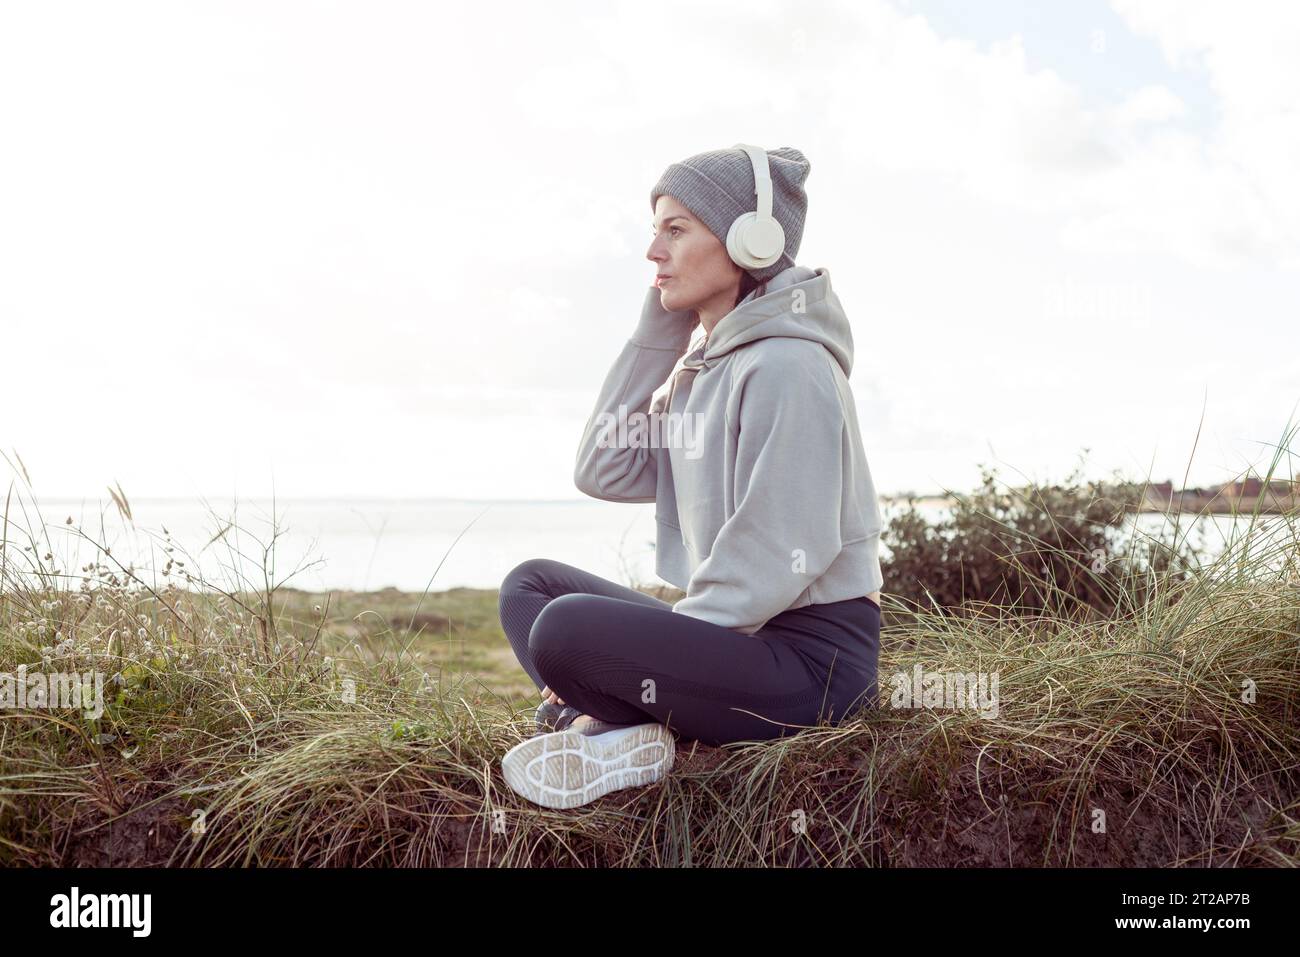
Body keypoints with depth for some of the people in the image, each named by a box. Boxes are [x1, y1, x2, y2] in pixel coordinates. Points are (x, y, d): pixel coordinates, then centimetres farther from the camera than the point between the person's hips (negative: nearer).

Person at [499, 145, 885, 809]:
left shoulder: (786, 366, -16)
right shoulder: (706, 363, 12)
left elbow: (780, 554, -21)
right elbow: (605, 472, 5)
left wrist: (649, 651, -16)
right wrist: (658, 331, 2)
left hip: (812, 656, -10)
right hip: (738, 632, 10)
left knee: (563, 629, -29)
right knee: (530, 584, 11)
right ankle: (614, 725, -9)